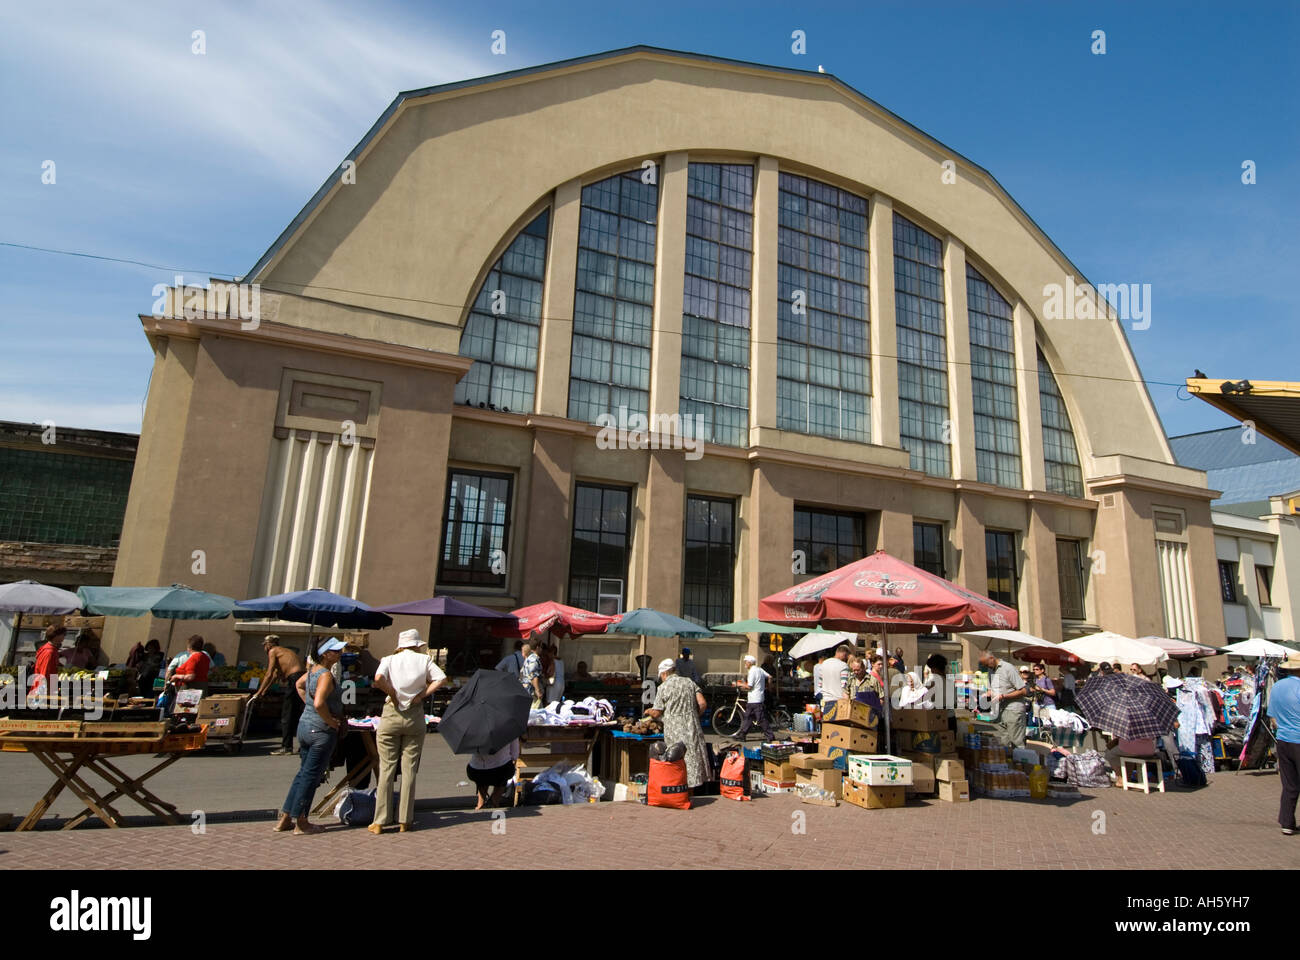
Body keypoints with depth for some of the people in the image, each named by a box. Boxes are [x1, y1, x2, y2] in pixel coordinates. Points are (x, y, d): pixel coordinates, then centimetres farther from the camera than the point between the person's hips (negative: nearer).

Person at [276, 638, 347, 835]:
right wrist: (331, 722, -18)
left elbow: (299, 685, 28)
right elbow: (319, 703, -31)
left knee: (303, 773, 18)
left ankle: (285, 818, 23)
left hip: (304, 725, 9)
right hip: (321, 730, -9)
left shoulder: (312, 671, 8)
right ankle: (300, 822, 11)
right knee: (311, 776, 2)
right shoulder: (326, 675, -20)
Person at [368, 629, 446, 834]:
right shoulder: (424, 659, 4)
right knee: (409, 769, 6)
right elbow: (441, 679, -6)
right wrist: (422, 694, -4)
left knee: (386, 768, 5)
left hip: (391, 715, 0)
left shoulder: (390, 659, 2)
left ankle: (380, 821, 8)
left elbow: (378, 678, -17)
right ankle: (405, 821, 10)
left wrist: (392, 692, -4)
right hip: (415, 716, 1)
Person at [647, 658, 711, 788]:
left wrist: (649, 711, 22)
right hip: (692, 727, 3)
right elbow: (702, 703, -1)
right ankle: (691, 791, 13)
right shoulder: (689, 682, 6)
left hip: (674, 730, -3)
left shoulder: (663, 687, -4)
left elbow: (656, 713, 0)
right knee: (694, 756, 9)